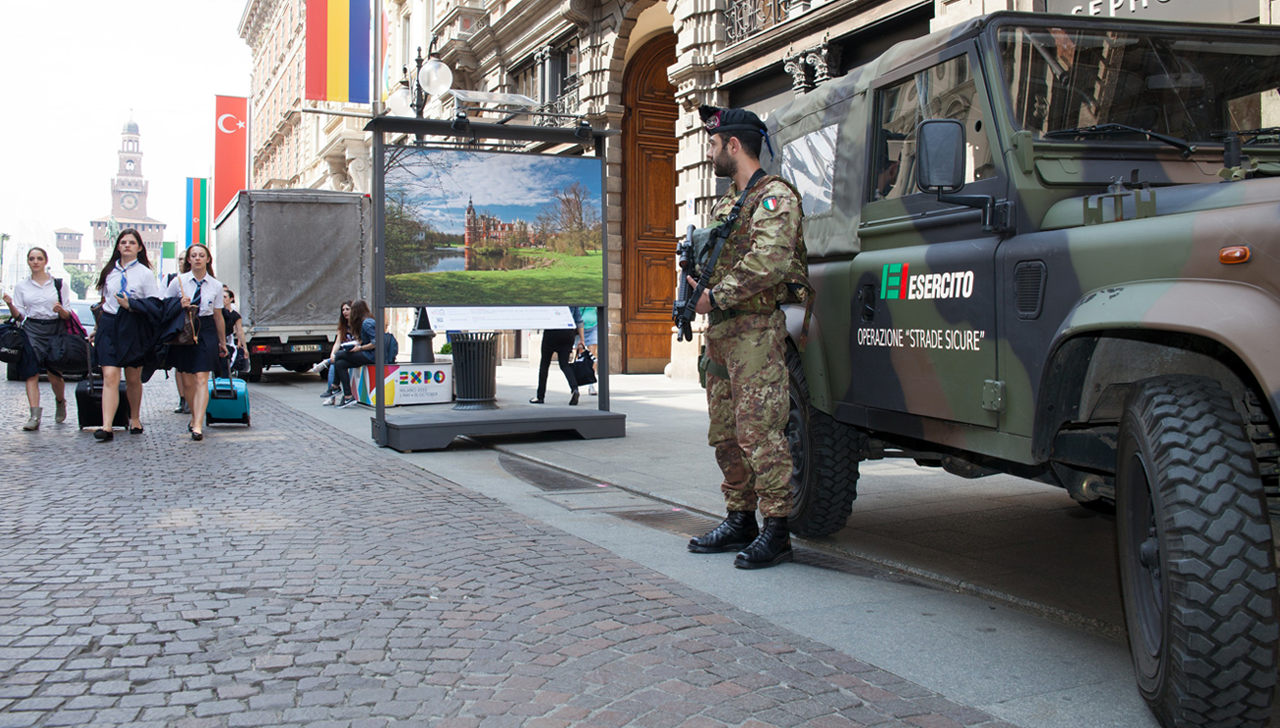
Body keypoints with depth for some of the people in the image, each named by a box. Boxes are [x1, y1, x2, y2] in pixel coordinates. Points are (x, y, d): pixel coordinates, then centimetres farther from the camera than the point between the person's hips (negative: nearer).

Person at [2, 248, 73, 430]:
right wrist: (10, 305, -11)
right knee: (31, 374, -11)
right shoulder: (21, 286, 11)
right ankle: (34, 415, -16)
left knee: (55, 376, 0)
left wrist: (61, 310, -17)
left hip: (55, 330, -1)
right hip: (31, 331, 1)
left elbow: (68, 316, 5)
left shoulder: (59, 284, 6)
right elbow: (18, 316, 8)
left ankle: (60, 402, 30)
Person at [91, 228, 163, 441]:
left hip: (133, 328, -2)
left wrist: (131, 306, -17)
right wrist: (98, 326, 20)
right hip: (109, 325, 2)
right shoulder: (110, 271, 12)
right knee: (110, 376, -11)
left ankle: (135, 419, 32)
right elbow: (104, 301, 21)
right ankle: (107, 427, -18)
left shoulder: (145, 273, 1)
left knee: (133, 378, 11)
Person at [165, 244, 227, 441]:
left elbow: (218, 316, 12)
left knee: (201, 379, -11)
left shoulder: (216, 286, 4)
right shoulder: (178, 282, 1)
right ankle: (195, 417, 24)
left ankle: (198, 426, -16)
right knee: (187, 381, 5)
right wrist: (180, 306, -15)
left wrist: (222, 342, 18)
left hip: (206, 332, -1)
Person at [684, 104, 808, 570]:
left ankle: (776, 531, -3)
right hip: (720, 332, 10)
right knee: (725, 435, 12)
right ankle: (739, 522, 22)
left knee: (760, 433, -9)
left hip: (756, 331, -9)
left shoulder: (774, 197, -9)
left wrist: (716, 297, -18)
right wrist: (696, 282, 3)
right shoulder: (726, 203, 20)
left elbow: (768, 262, -23)